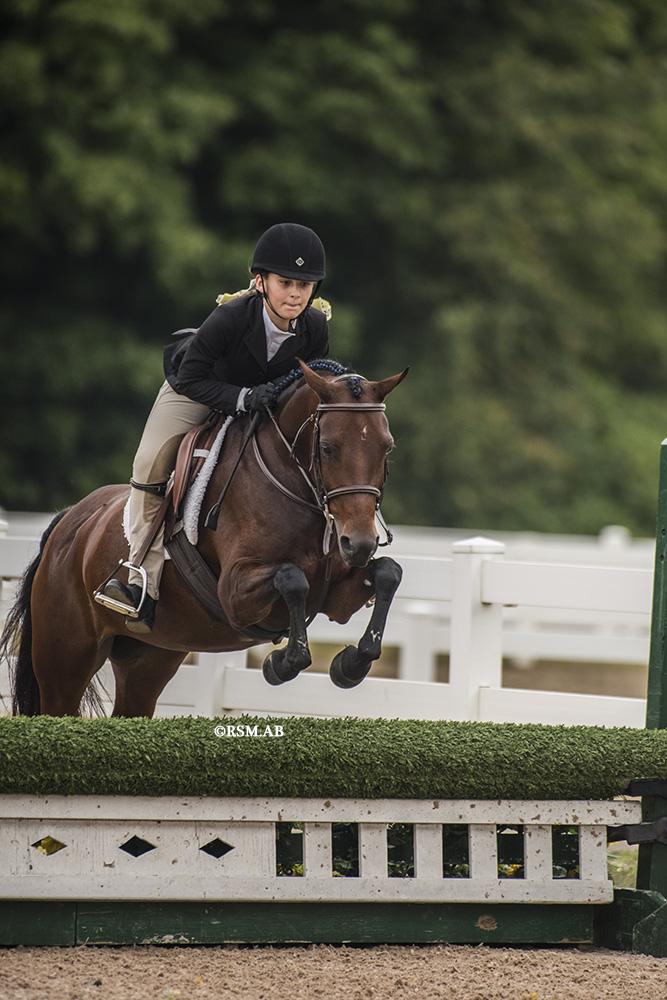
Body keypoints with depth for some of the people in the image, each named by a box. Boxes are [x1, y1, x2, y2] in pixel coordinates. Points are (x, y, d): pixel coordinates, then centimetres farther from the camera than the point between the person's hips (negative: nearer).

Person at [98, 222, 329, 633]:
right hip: (196, 392, -4)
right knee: (152, 462, -24)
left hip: (263, 401, 4)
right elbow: (191, 379, -30)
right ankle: (144, 580, -26)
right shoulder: (231, 316, -36)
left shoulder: (315, 327, -24)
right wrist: (243, 397, -43)